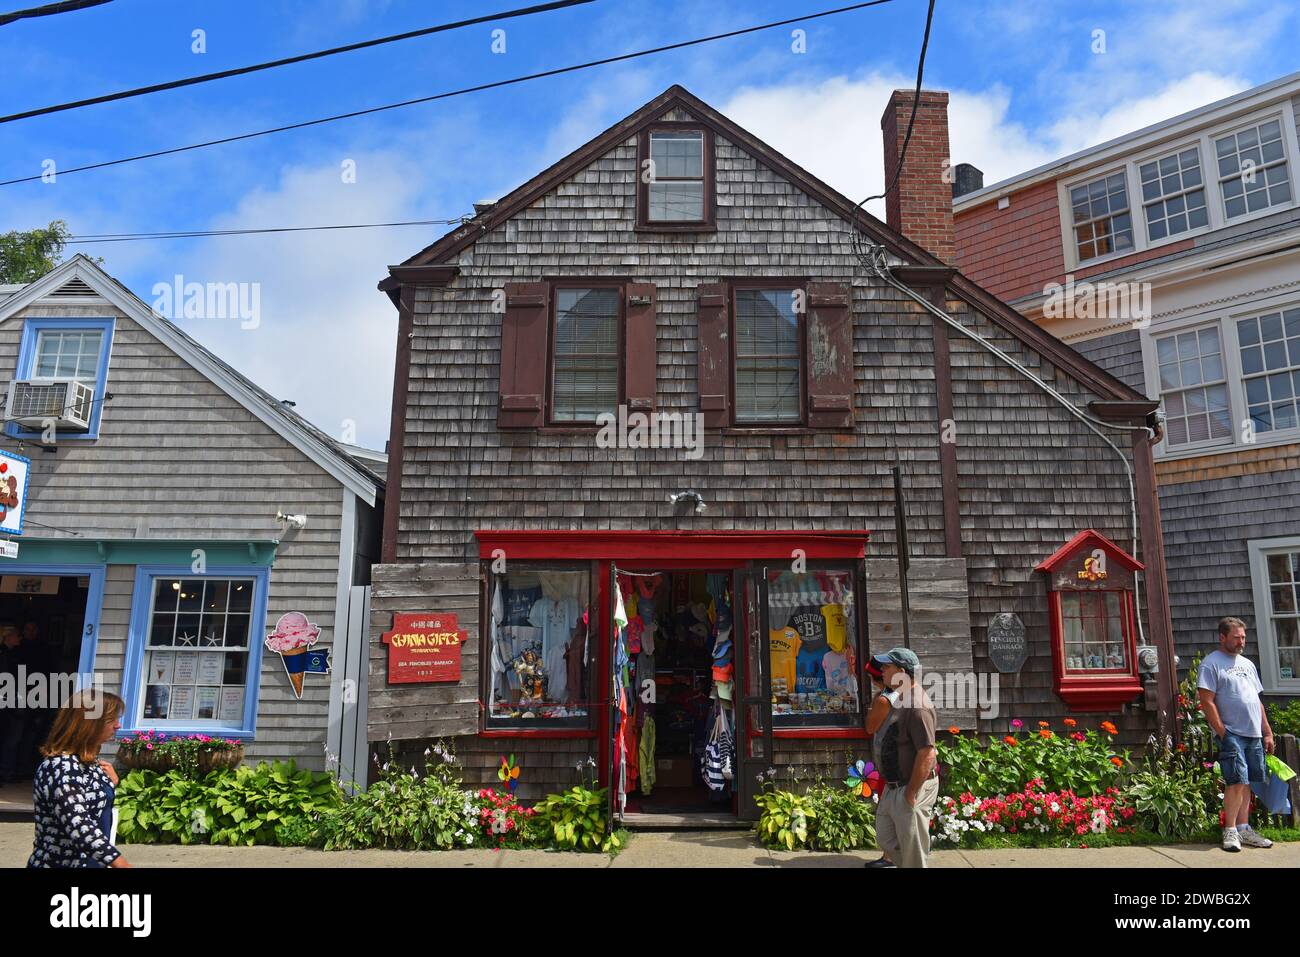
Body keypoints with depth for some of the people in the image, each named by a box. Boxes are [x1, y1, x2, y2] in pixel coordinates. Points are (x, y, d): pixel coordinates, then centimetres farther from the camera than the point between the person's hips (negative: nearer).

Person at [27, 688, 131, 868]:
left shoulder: (86, 761, 4)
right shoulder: (60, 768, -23)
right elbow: (79, 828, -32)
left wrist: (111, 783, 0)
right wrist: (123, 864, -37)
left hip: (91, 861, 9)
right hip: (62, 862, -8)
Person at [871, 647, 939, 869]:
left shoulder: (918, 706, -23)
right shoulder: (899, 700, 9)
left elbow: (927, 754, -27)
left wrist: (911, 794, -22)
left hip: (911, 789, -10)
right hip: (893, 787, 10)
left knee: (913, 855, 4)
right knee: (886, 841, 19)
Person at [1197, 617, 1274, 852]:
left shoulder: (1247, 664, 19)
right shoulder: (1211, 663, -5)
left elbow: (1257, 701, 22)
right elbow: (1207, 702, -11)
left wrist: (1267, 732, 17)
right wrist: (1222, 733, -15)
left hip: (1254, 735, 7)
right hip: (1231, 734, -7)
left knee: (1246, 783, 9)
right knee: (1237, 781, -11)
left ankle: (1244, 830, 16)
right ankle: (1230, 831, -4)